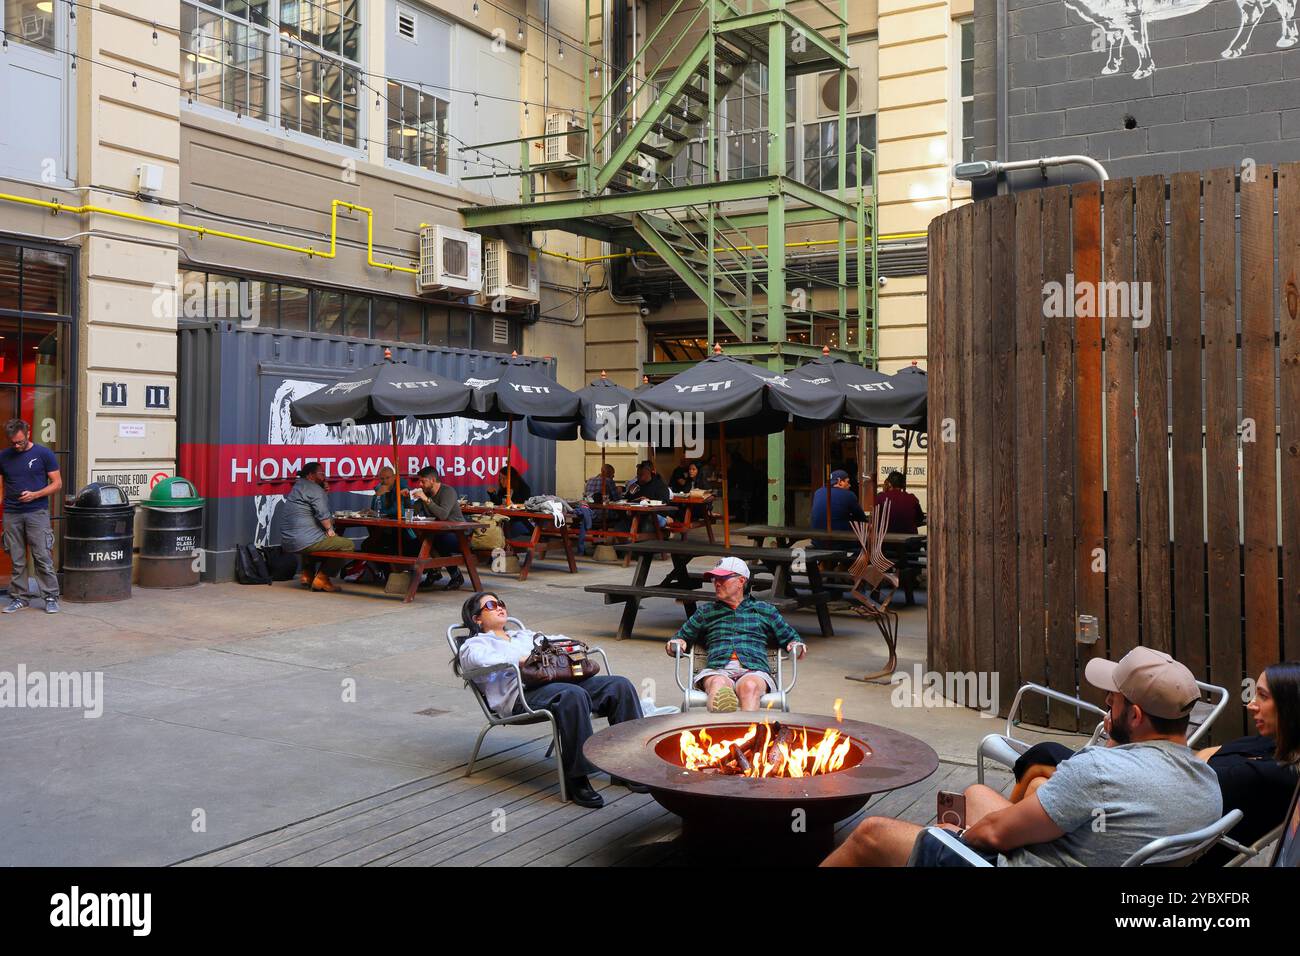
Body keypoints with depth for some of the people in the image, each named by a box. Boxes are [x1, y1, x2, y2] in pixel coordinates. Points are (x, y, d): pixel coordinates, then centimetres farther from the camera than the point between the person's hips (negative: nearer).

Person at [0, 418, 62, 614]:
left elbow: (57, 483, 0)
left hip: (37, 512, -3)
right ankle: (20, 597, 15)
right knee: (16, 560, 6)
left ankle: (51, 597, 1)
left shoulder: (43, 453, -1)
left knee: (43, 558, -5)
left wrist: (35, 495, -14)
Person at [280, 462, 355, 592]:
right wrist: (330, 530, -9)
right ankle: (321, 578, -5)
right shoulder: (315, 489, -8)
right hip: (304, 541, -10)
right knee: (348, 545, -9)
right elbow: (323, 514, -21)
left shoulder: (296, 487, 22)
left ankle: (307, 573, 28)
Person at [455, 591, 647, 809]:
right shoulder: (474, 644, 18)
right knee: (573, 695, -39)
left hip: (560, 679, 7)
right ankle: (576, 780, -33)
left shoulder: (524, 634, 40)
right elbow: (482, 659, -6)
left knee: (620, 685, -16)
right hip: (522, 693, -7)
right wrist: (521, 659, -11)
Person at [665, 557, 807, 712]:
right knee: (718, 683, -38)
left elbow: (790, 636, 29)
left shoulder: (764, 610, 26)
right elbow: (683, 635, 33)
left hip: (754, 671, 0)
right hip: (717, 671, 0)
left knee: (749, 686, -38)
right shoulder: (706, 612, 30)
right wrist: (677, 643, 8)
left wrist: (796, 645, 5)